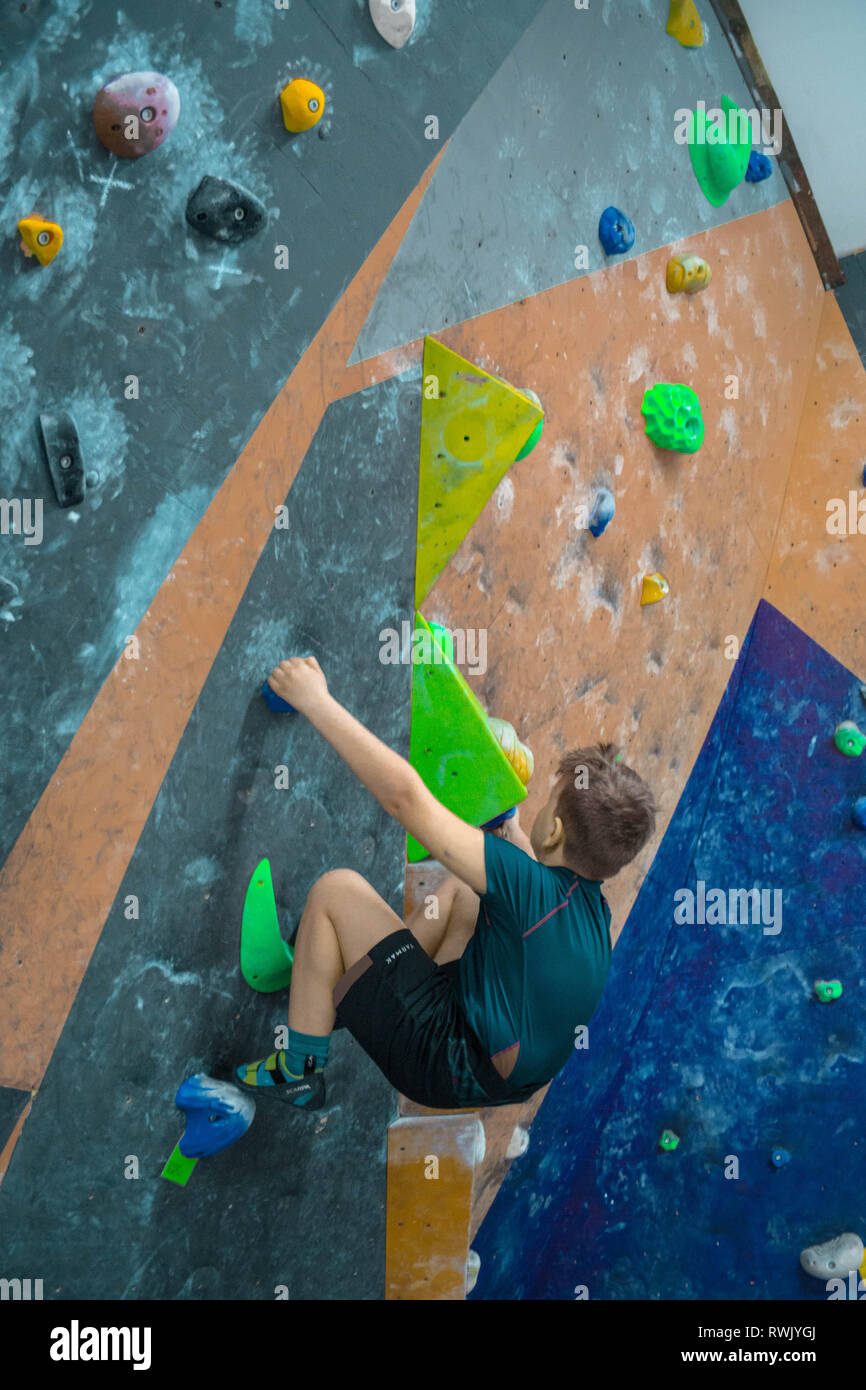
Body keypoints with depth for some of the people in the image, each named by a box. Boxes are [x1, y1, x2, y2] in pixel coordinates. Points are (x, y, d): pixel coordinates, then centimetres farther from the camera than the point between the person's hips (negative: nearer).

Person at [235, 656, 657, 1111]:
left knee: (335, 890, -10)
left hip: (453, 1075, -9)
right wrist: (509, 824, 37)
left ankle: (298, 1073, 3)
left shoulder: (529, 888, -28)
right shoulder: (593, 905, -5)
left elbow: (404, 795, -29)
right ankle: (342, 1002, 27)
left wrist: (316, 700, -23)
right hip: (513, 1078, 9)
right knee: (460, 888, 20)